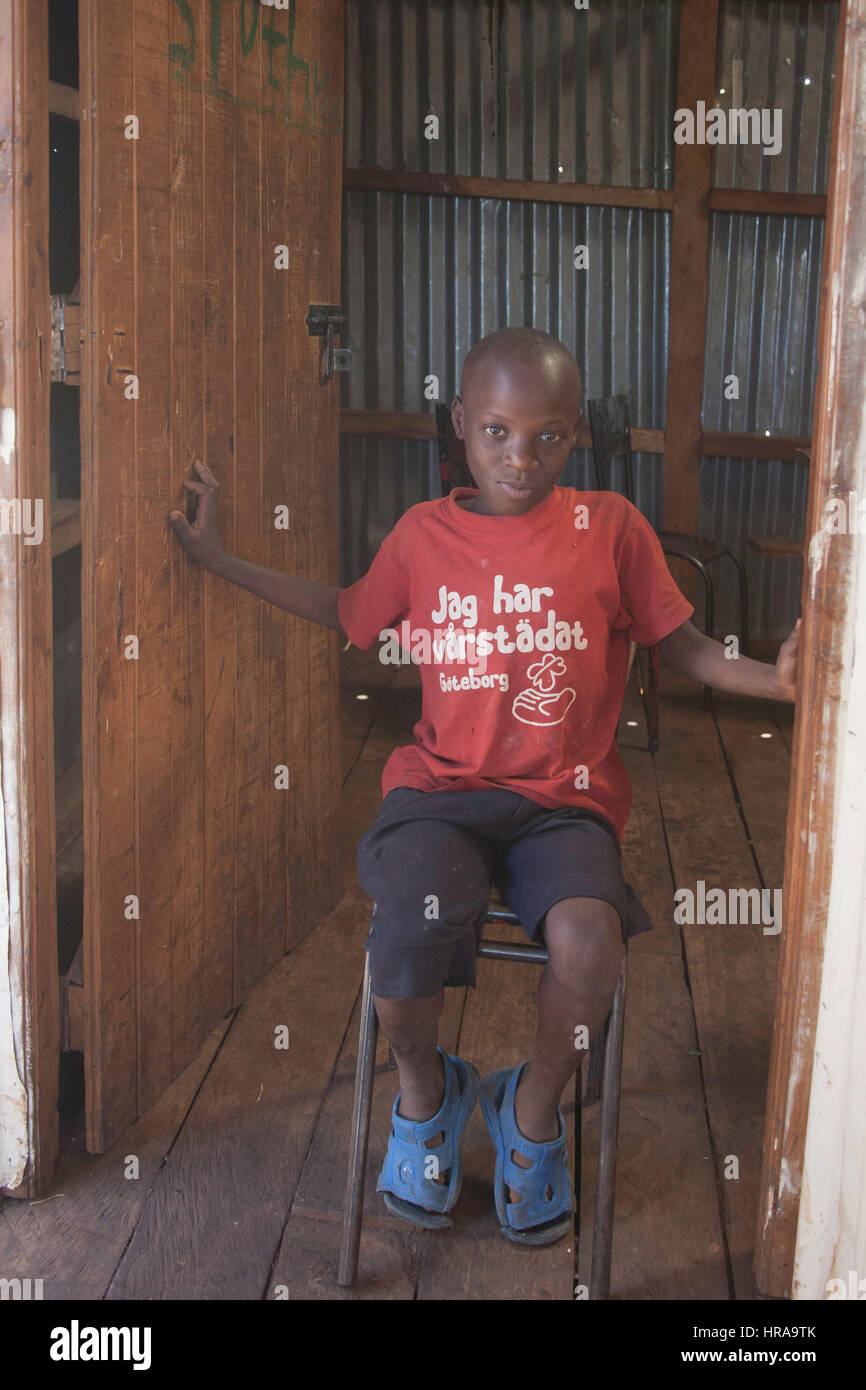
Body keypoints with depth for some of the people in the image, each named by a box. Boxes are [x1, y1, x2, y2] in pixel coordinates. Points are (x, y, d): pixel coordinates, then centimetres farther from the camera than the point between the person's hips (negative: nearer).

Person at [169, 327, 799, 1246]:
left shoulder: (611, 529, 1)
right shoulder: (423, 533, 6)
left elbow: (682, 647, 8)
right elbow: (349, 617, 23)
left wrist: (773, 678, -11)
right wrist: (216, 556, 23)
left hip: (564, 801, -1)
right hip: (440, 790, 1)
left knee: (588, 944, -31)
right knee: (408, 940, -29)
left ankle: (532, 1110, 4)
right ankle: (425, 1090, 8)